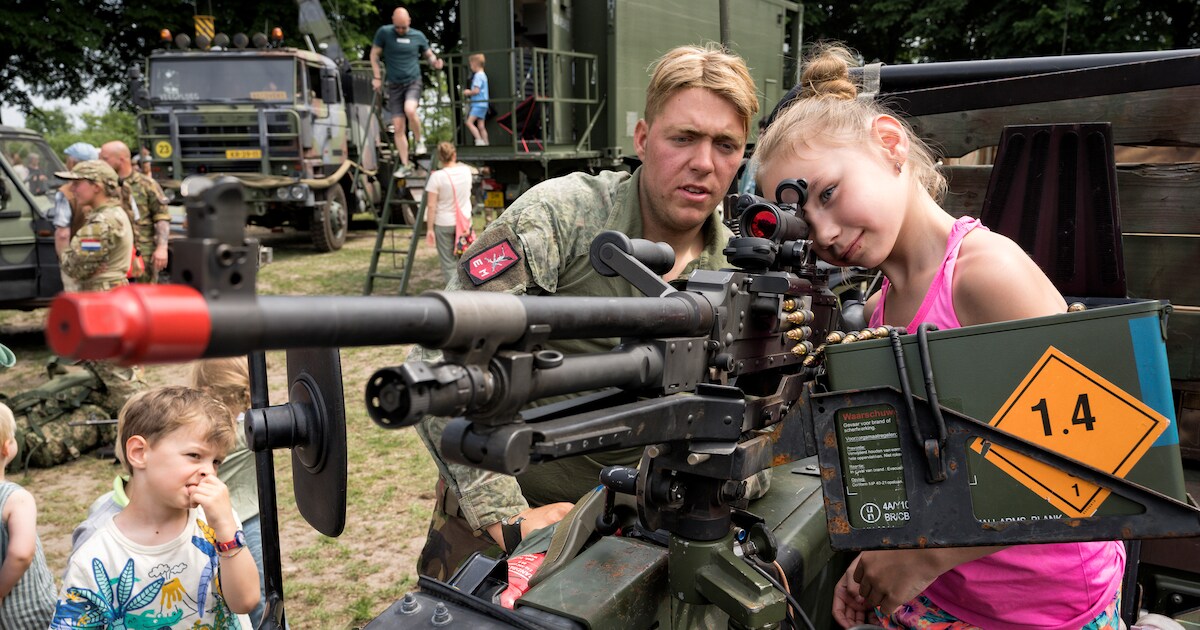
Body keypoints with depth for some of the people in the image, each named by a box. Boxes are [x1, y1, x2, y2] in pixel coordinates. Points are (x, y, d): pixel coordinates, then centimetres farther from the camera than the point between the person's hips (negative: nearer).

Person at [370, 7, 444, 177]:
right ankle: (405, 166, 7)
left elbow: (429, 55, 13)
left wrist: (435, 63, -9)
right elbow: (374, 54, 6)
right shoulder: (384, 32, -2)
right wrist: (377, 77, 0)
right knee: (398, 127, -2)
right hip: (394, 85, 1)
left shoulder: (418, 36, 1)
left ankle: (418, 140, -4)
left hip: (413, 82, -1)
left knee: (409, 110, -32)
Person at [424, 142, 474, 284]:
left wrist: (429, 228, -8)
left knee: (448, 264, 5)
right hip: (464, 221, 4)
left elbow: (431, 206, -15)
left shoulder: (437, 177, -16)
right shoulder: (466, 170, -4)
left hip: (444, 224, -4)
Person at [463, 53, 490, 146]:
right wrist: (470, 91, 17)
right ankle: (485, 143, 7)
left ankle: (479, 140, -16)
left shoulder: (478, 76, -12)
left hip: (478, 104, -10)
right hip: (483, 104, 10)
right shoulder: (483, 75, 18)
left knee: (469, 122, -13)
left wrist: (468, 92, -4)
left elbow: (476, 90, -20)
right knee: (481, 126, 8)